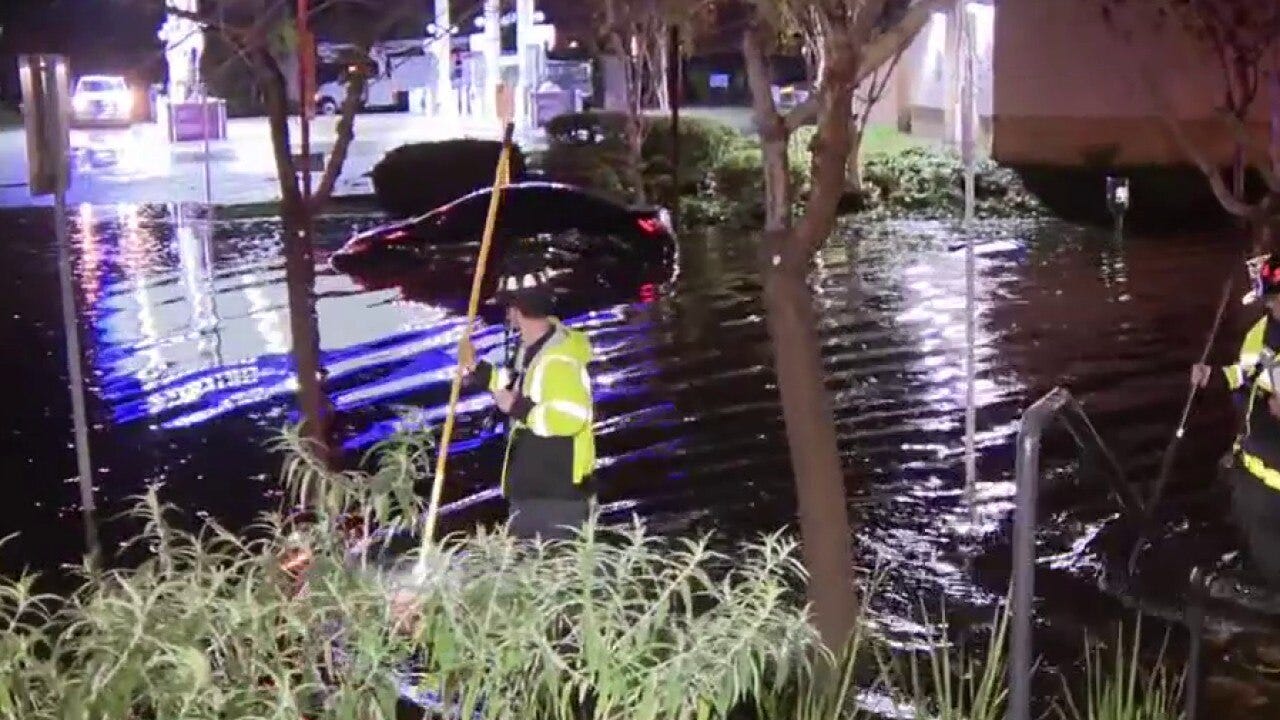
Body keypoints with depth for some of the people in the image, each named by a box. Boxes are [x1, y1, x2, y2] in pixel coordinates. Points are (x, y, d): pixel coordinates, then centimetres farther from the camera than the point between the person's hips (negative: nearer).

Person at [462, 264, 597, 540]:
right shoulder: (531, 349, 10)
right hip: (531, 485, 11)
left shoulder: (558, 358, -24)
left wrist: (518, 409, -25)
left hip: (557, 489, -11)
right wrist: (478, 371, 23)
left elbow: (572, 416, -32)